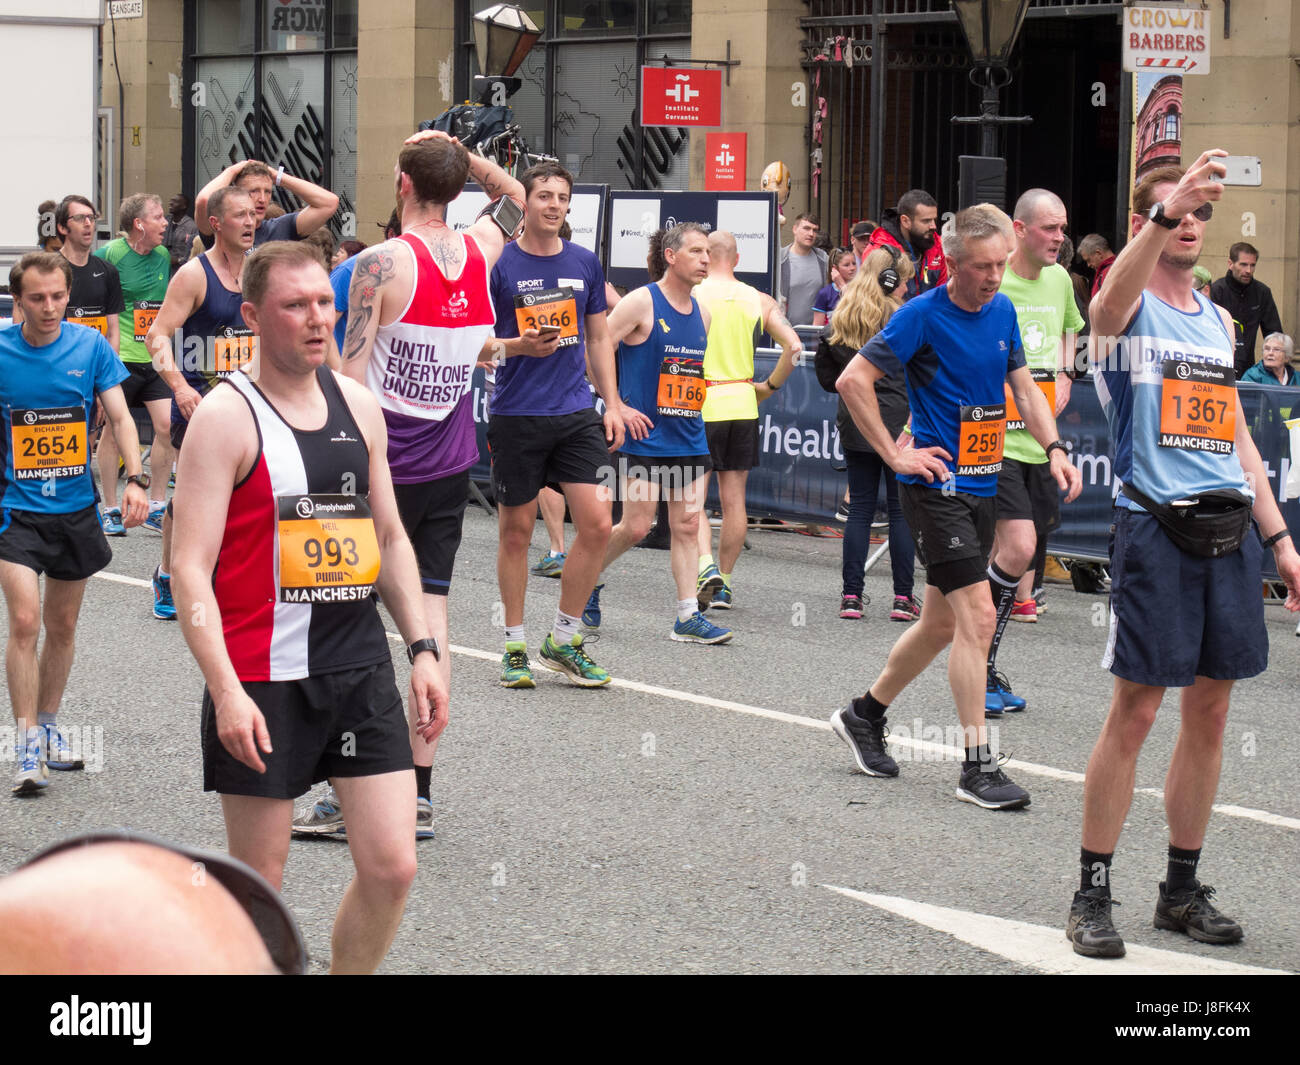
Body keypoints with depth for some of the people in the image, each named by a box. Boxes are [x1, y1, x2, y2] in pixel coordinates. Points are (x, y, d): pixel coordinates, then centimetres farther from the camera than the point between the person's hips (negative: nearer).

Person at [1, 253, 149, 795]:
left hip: (76, 507, 3)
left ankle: (47, 726, 31)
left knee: (62, 626, 13)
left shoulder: (91, 347, -3)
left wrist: (134, 478, -13)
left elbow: (119, 416, 0)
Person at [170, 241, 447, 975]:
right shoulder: (227, 417, -10)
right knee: (257, 880, 3)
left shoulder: (359, 405, 9)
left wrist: (422, 647, 10)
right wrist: (226, 692, -23)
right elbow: (191, 568, -15)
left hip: (361, 667, 5)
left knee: (393, 867, 0)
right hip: (264, 677, -5)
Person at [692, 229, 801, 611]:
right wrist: (769, 387, 8)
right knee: (734, 500, 10)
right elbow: (794, 346, -3)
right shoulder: (759, 300, 4)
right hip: (742, 404, 3)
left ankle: (706, 565, -18)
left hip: (701, 404, -3)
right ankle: (723, 585, 14)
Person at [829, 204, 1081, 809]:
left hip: (981, 487, 8)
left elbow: (1023, 386, 19)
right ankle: (977, 768, -10)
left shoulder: (1003, 311, 8)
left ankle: (864, 716, 33)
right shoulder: (922, 315, -13)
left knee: (942, 624, 14)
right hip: (936, 484, -8)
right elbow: (853, 380, -14)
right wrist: (897, 455, -13)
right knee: (978, 616, -14)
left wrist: (1054, 449, 4)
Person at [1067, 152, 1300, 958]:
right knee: (1135, 711, -6)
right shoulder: (1125, 307, -1)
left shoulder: (1219, 320, 18)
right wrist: (1168, 210, -44)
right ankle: (1093, 896, 2)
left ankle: (1183, 890, 18)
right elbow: (1117, 292, -29)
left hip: (1229, 529, 6)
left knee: (1210, 711, 8)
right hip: (1156, 526, -6)